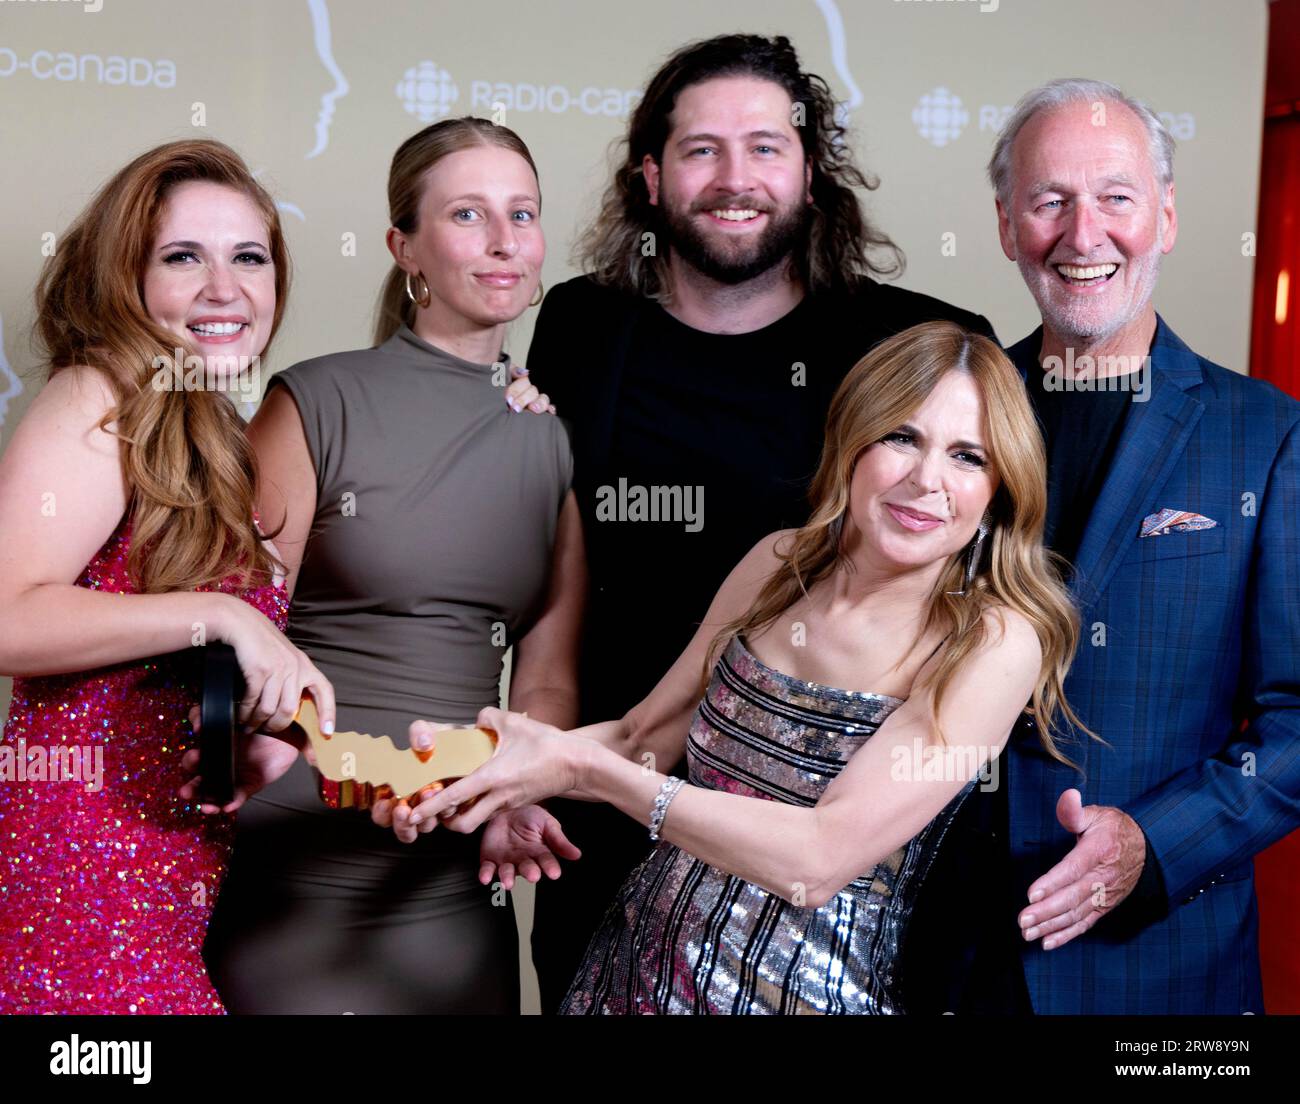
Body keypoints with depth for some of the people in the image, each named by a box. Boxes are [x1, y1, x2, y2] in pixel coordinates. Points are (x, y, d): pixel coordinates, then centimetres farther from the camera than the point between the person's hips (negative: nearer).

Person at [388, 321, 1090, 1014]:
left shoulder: (997, 644, -18)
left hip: (807, 992, -5)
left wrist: (584, 768, -23)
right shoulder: (781, 564, 0)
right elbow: (642, 736, 6)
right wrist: (489, 756, -11)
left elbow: (819, 861, -24)